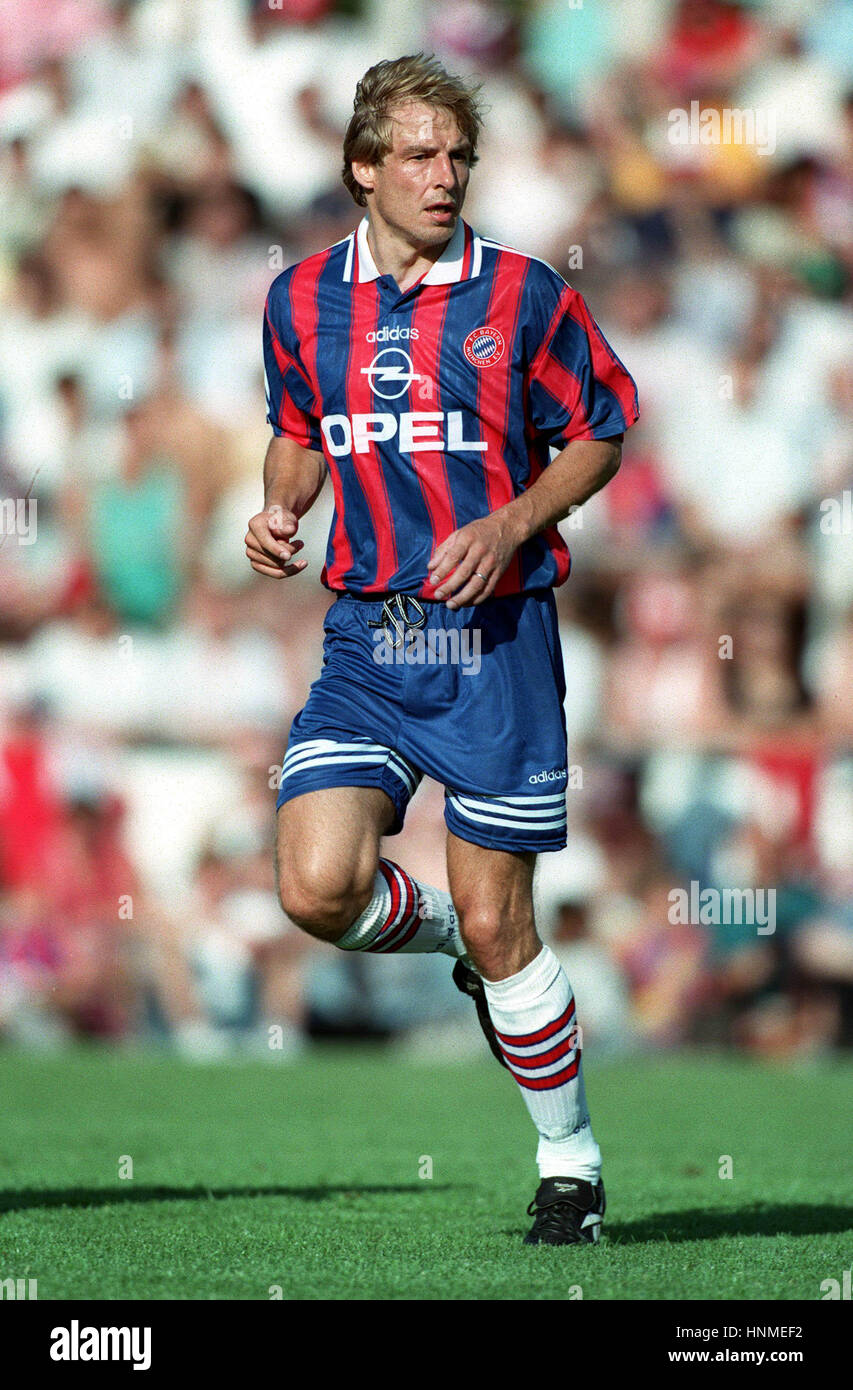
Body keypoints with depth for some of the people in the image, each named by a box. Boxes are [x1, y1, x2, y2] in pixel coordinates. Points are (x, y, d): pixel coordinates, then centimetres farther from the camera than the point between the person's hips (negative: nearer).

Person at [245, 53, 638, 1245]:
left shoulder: (523, 296, -5)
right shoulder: (302, 300, 5)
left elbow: (602, 429, 4)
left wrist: (512, 526, -11)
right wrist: (278, 512, 1)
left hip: (493, 633, -3)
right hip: (366, 640, 3)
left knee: (495, 922, -1)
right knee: (317, 887, -13)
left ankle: (571, 1159, 17)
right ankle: (450, 937, 22)